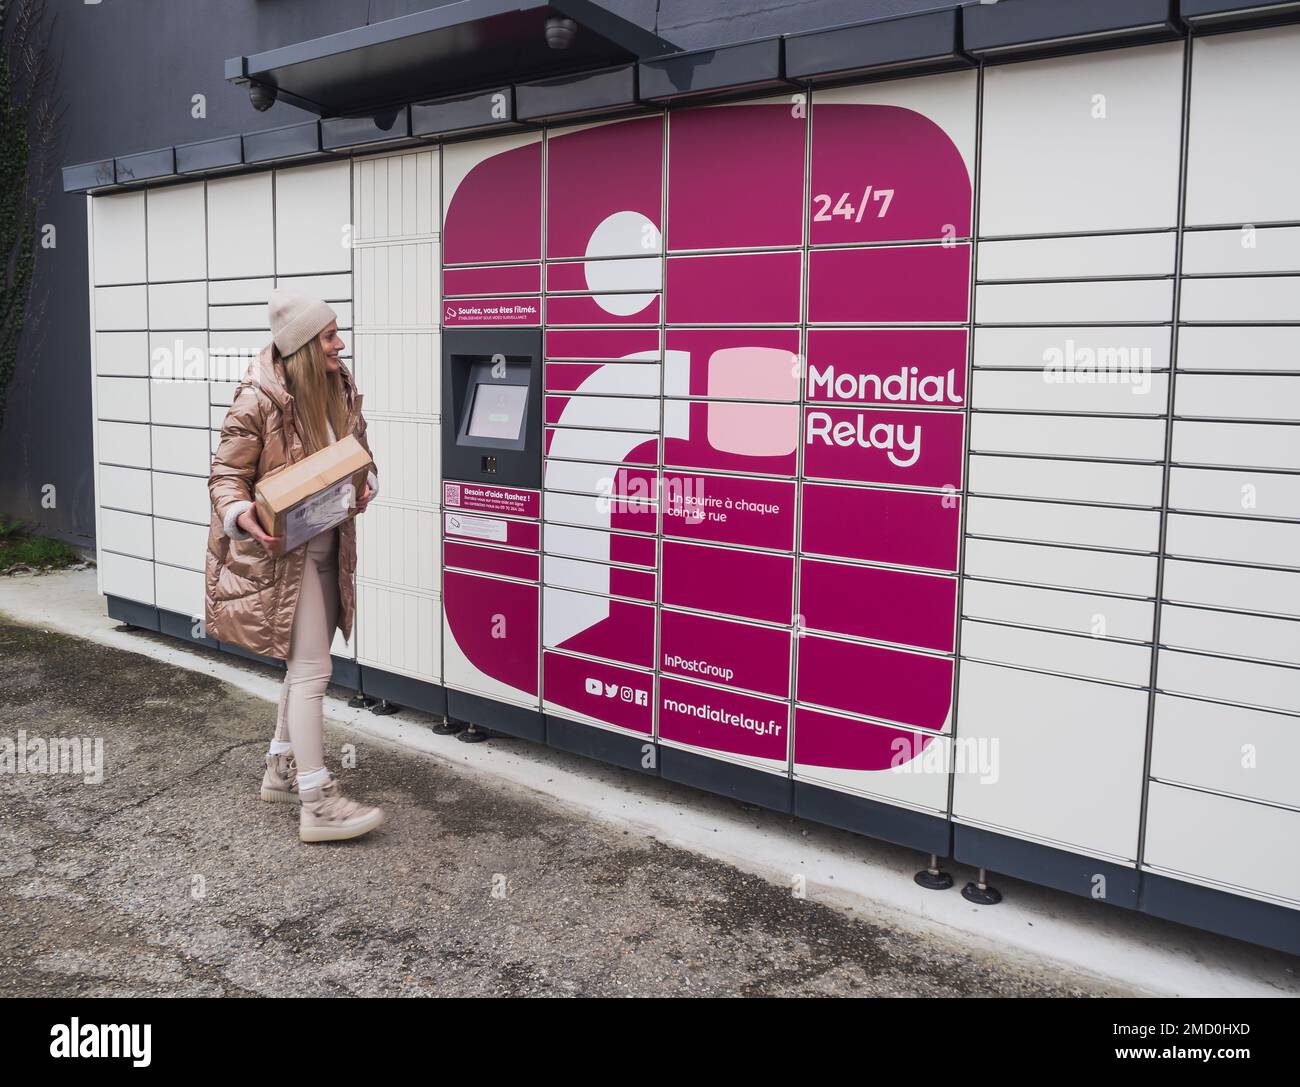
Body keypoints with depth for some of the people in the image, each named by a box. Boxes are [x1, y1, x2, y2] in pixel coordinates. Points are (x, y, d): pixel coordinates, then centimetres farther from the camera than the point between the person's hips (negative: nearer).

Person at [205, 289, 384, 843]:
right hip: (282, 552, -8)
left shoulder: (340, 390, 3)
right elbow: (226, 475, -11)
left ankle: (281, 771, 34)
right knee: (311, 670, -9)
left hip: (328, 548, 8)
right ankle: (318, 803, -3)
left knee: (304, 664, 17)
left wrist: (365, 485, -6)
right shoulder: (259, 402, -18)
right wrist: (240, 515, -30)